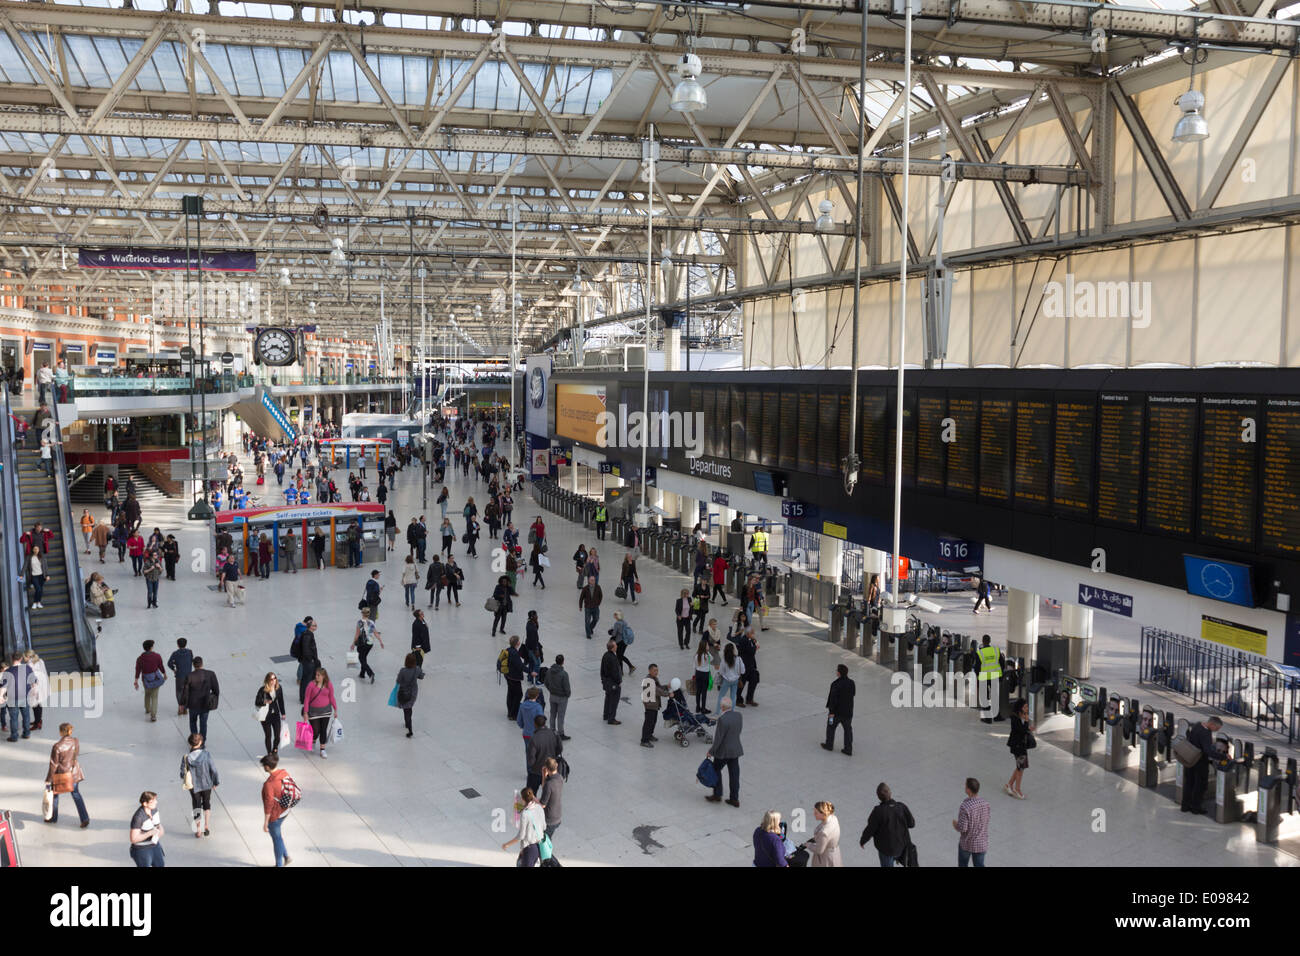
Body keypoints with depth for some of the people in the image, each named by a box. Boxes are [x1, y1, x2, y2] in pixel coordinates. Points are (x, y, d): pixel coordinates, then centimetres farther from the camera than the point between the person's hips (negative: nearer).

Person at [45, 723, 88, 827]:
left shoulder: (57, 747, -25)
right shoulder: (76, 742, -12)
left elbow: (53, 765, -19)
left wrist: (48, 781, -10)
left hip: (61, 773, -4)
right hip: (74, 772, 4)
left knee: (54, 794, 21)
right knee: (76, 794, 18)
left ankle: (53, 817, 38)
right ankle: (85, 818, 14)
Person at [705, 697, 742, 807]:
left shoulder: (722, 720, -25)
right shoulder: (738, 716, -2)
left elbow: (718, 739, -21)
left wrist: (711, 751, -10)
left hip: (723, 751, -7)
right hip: (736, 749, 7)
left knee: (716, 770, 15)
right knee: (734, 774, 12)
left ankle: (717, 795, 21)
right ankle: (735, 799, 19)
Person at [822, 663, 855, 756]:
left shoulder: (836, 684, -24)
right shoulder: (851, 683, -6)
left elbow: (833, 699, -22)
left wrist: (831, 712, -16)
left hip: (837, 710, -5)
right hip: (848, 711, 5)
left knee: (831, 727, 16)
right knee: (848, 729, 14)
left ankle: (829, 745, 31)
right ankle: (848, 749, 16)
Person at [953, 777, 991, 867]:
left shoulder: (965, 806, -29)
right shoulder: (985, 803, -11)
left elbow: (962, 828, -25)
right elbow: (987, 820, 5)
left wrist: (955, 825, -4)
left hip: (966, 843, -4)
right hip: (981, 843, 4)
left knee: (963, 864, 20)